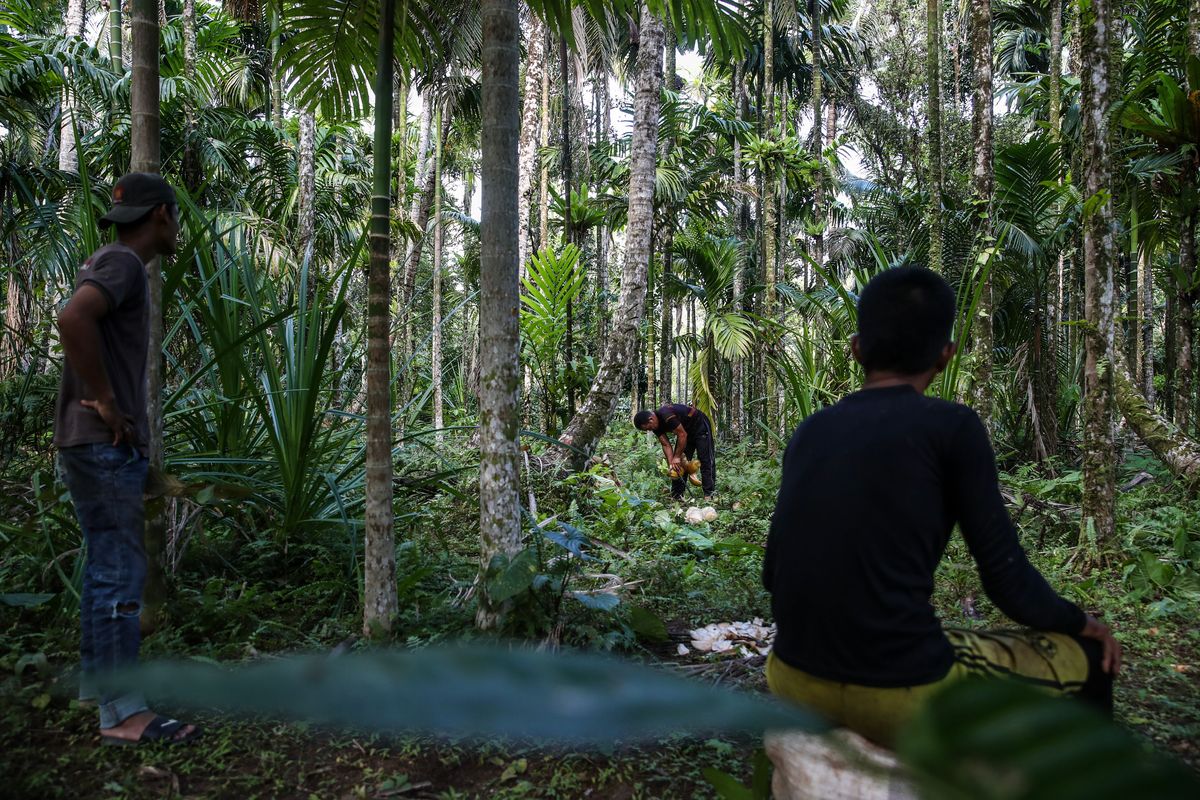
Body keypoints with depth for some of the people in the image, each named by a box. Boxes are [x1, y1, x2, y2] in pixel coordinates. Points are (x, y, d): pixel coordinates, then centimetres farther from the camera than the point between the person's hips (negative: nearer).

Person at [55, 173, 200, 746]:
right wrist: (105, 401, -22)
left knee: (105, 569, 16)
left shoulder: (110, 264, 17)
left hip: (105, 444, 10)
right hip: (105, 442, -10)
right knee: (119, 574, -8)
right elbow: (72, 318, -30)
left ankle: (97, 683, 27)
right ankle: (121, 713, -3)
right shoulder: (121, 263, -12)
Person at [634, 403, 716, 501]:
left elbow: (682, 435, -31)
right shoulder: (657, 425, -9)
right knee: (678, 464, 3)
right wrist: (671, 464, -20)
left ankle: (710, 494, -12)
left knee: (706, 459, -11)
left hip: (700, 425, -9)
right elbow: (666, 445, -9)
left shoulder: (667, 416, -36)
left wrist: (677, 457, -23)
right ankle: (676, 495, 4)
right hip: (686, 429, 9)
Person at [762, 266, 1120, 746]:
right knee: (1088, 660, 19)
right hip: (904, 696, -5)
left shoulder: (810, 431, 6)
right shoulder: (952, 426, -7)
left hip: (795, 683, 5)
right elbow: (1008, 582, -4)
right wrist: (1079, 623, 18)